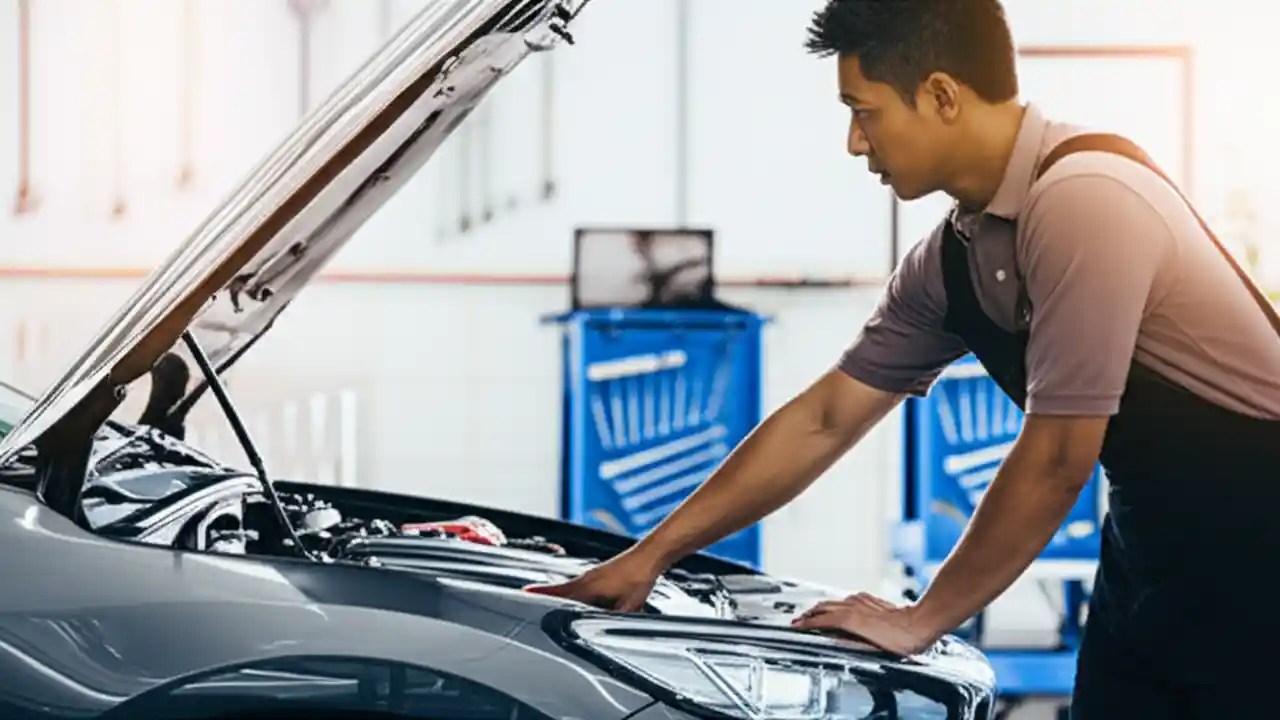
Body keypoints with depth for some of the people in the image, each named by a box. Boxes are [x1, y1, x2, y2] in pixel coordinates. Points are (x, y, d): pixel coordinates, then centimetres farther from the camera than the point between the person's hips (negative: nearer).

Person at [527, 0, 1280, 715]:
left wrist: (920, 620, -11)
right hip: (1151, 537, 7)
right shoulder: (949, 261, 1)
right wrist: (651, 555, 9)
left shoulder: (1083, 198, -25)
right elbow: (821, 421, 9)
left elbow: (1055, 462, -22)